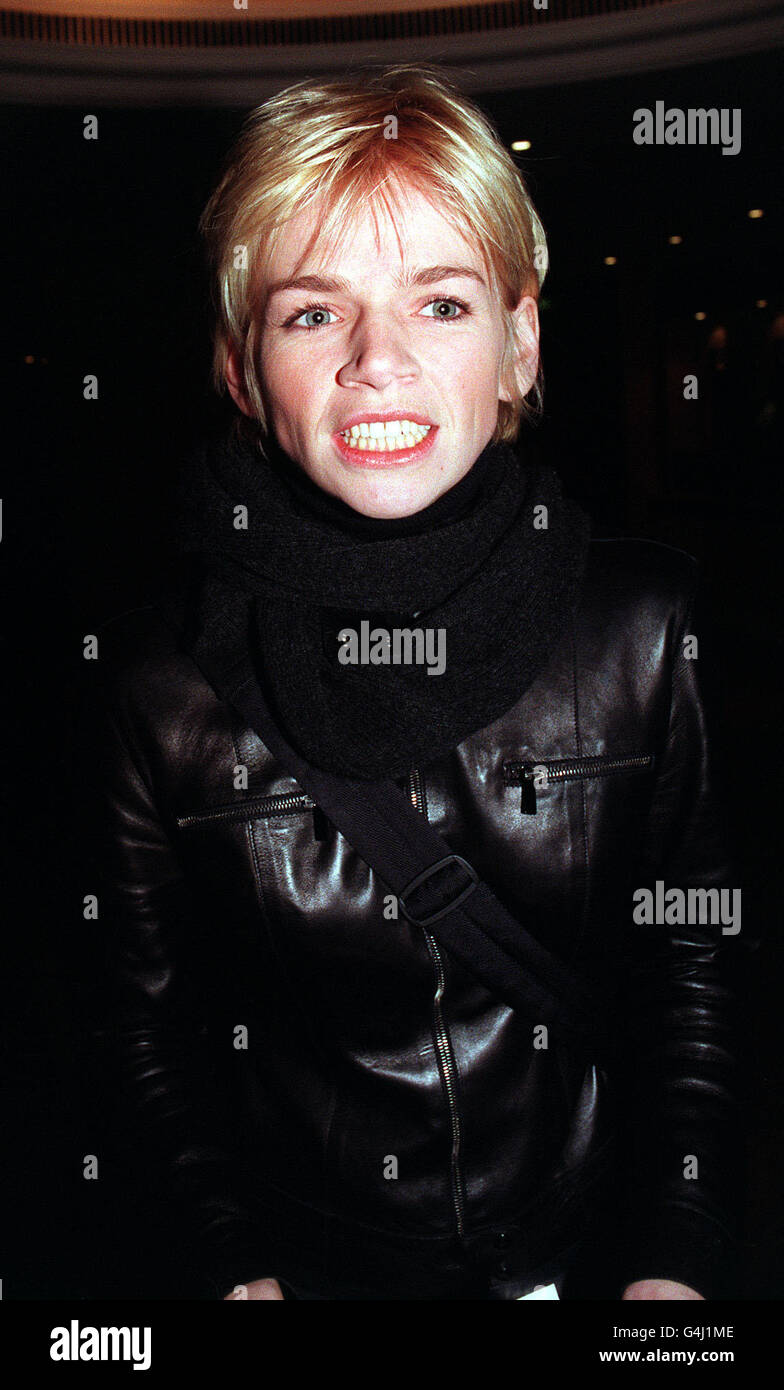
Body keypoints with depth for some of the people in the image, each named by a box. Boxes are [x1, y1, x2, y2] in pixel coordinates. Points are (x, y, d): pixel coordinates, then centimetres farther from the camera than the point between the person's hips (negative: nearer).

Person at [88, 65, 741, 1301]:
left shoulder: (649, 629, -9)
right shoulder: (159, 682, -11)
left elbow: (696, 979, -1)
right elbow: (154, 1040, -2)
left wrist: (671, 1267, -5)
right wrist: (241, 1268, -10)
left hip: (596, 1250, 1)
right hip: (313, 1264, 0)